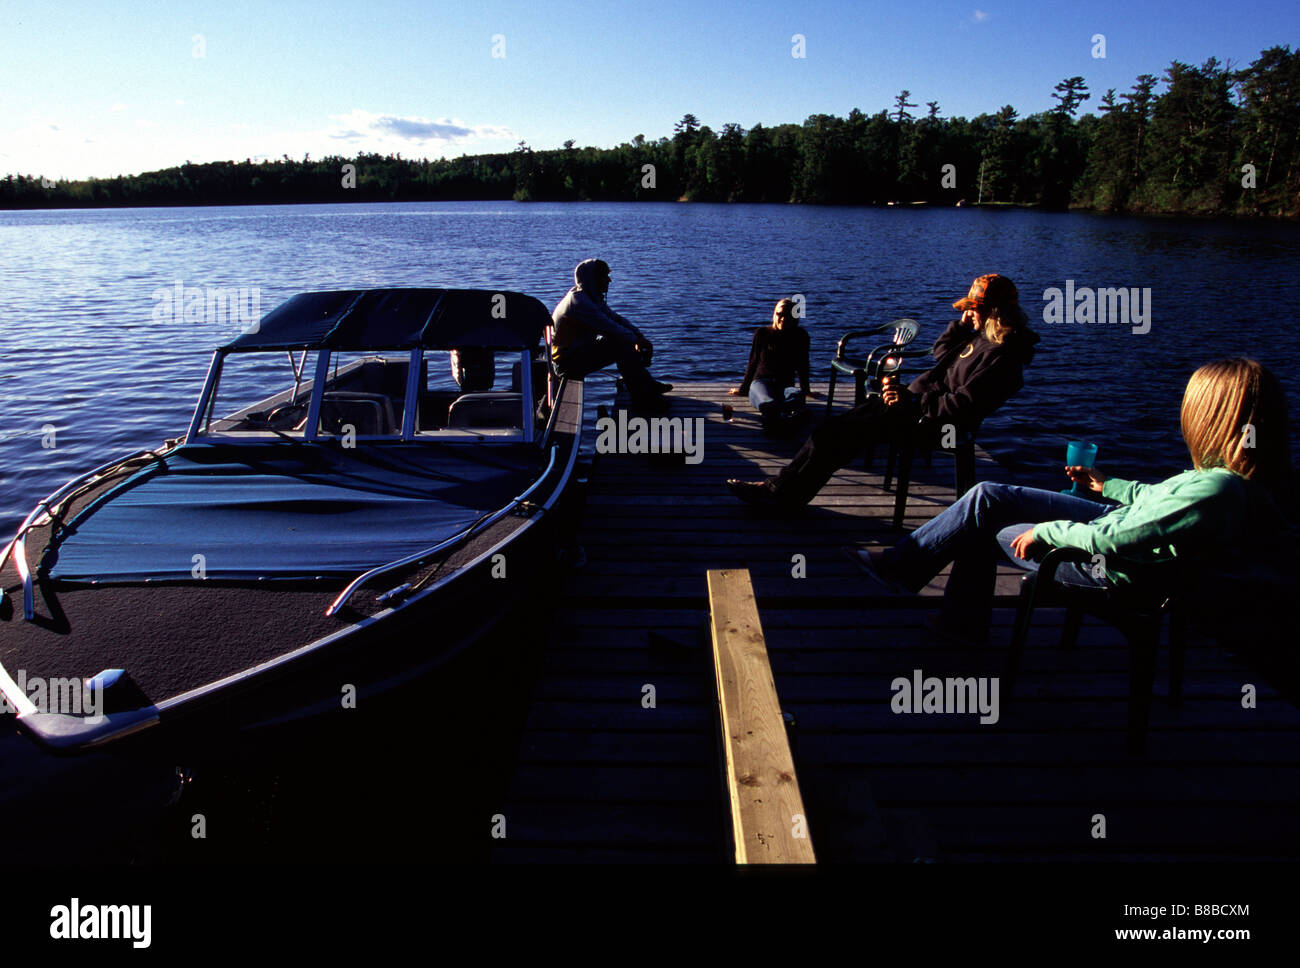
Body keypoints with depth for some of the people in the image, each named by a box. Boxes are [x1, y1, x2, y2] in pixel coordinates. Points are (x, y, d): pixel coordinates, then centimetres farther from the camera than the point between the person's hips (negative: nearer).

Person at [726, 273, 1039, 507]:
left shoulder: (1001, 355, -18)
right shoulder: (985, 336, 12)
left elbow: (962, 406, -25)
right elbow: (941, 354, 24)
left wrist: (912, 402, -20)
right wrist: (962, 324, 9)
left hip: (931, 422, -10)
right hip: (918, 402, 10)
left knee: (839, 433, -12)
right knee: (837, 426, 2)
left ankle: (784, 492, -3)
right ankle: (788, 486, 1)